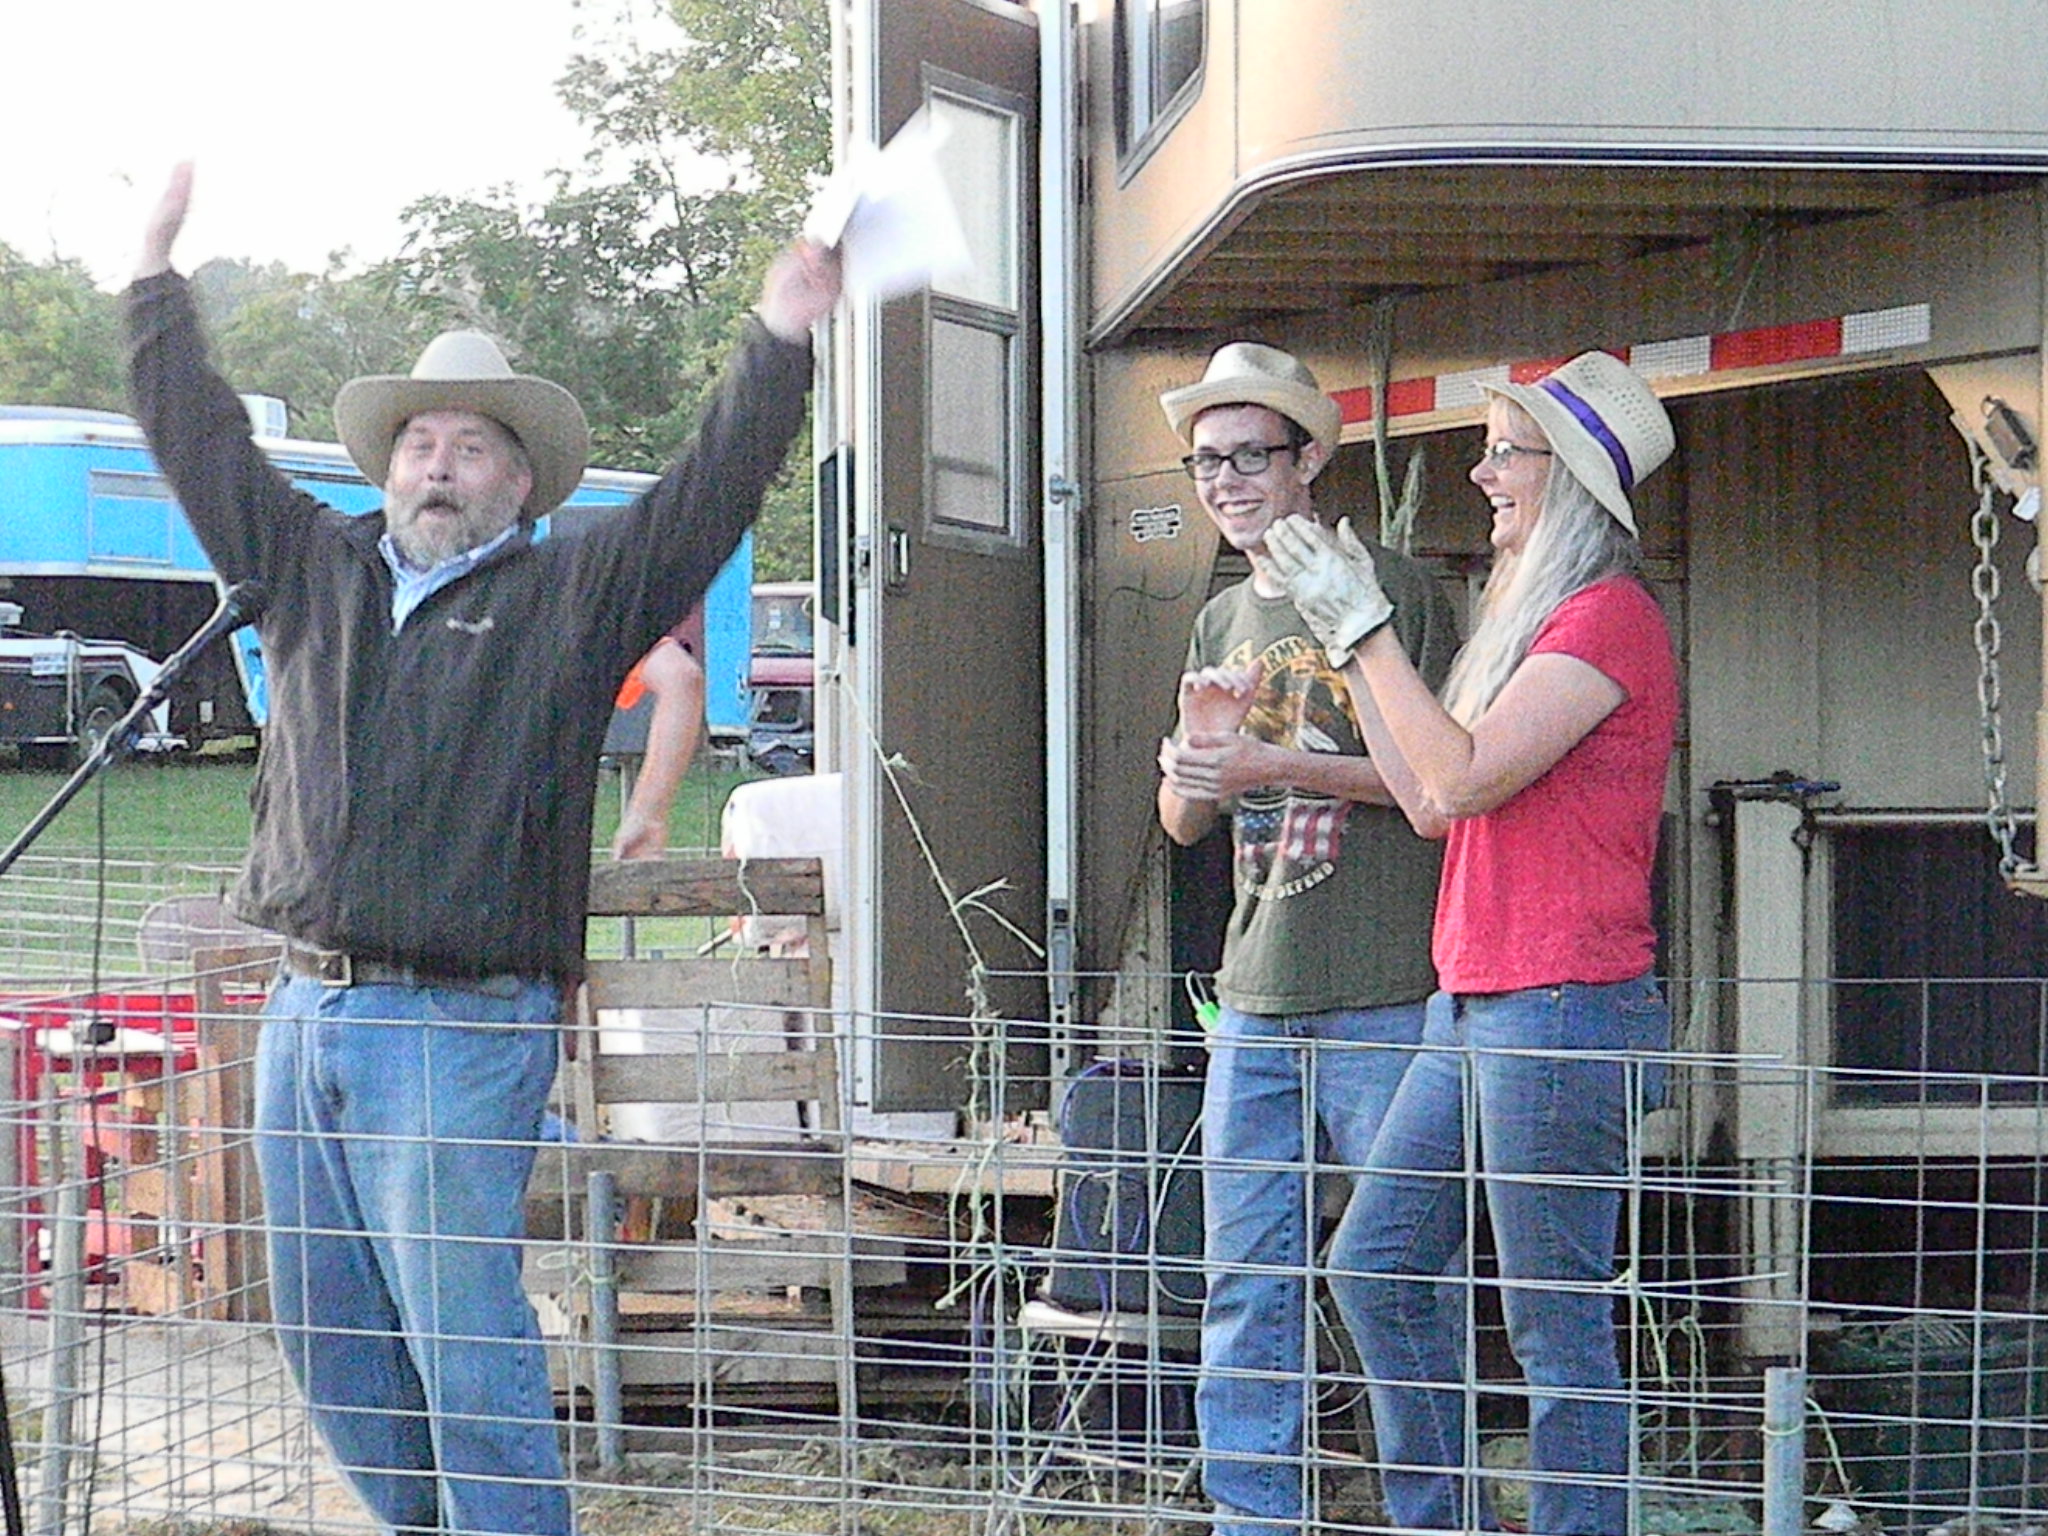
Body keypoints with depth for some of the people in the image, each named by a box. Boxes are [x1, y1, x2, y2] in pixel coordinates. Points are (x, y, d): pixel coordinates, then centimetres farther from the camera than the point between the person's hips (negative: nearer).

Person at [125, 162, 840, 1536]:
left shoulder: (573, 593, 2)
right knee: (328, 1335, 13)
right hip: (308, 1011, 6)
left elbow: (709, 498, -6)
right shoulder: (316, 568, 15)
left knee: (465, 1343, -7)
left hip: (463, 1029, -6)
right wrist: (160, 279, 24)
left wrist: (777, 348, -14)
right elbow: (202, 445, 21)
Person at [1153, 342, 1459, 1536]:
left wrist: (1278, 765, -16)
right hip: (1256, 1001, 6)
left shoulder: (1392, 590, -2)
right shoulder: (1223, 622, 18)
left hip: (1385, 1000, -6)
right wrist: (1192, 765, -4)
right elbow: (1184, 820, 19)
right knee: (1248, 1280, 7)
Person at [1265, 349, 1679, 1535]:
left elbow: (1464, 775, -17)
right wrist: (1352, 644, 16)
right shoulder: (1531, 615, 20)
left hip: (1565, 1012, -10)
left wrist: (1366, 626, -9)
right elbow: (1431, 801, 18)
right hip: (1477, 1002, 10)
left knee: (1557, 1323, -5)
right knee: (1378, 1273, 11)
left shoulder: (1610, 616, -10)